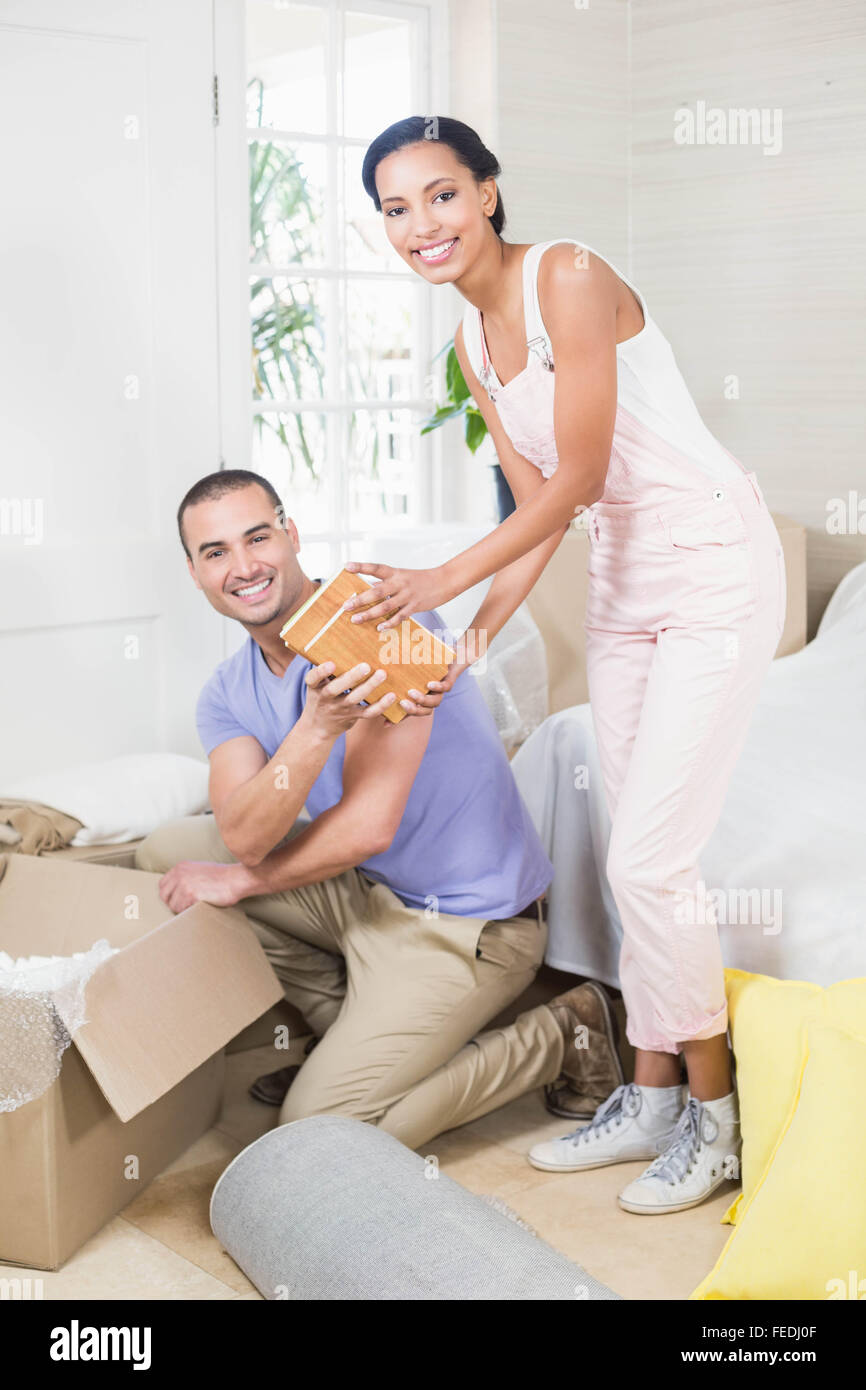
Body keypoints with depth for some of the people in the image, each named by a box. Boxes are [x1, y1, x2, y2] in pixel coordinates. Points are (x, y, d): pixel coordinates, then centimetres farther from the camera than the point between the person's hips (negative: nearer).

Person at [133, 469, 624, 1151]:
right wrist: (318, 725, -38)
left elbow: (367, 827, -25)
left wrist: (239, 881, -11)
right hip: (368, 891, 8)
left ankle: (558, 1036, 3)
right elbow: (245, 836, -21)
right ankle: (357, 1035, 11)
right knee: (167, 851, 4)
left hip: (467, 924, -8)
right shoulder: (227, 695, 0)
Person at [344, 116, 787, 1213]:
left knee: (646, 860, -9)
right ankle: (650, 1099, 25)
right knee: (638, 855, 12)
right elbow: (539, 509, 7)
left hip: (713, 566, -8)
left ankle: (717, 1116, 9)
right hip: (621, 581, 8)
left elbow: (579, 478, -20)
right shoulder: (472, 345, 7)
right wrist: (472, 640, -4)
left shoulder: (570, 277, -18)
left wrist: (442, 581, -17)